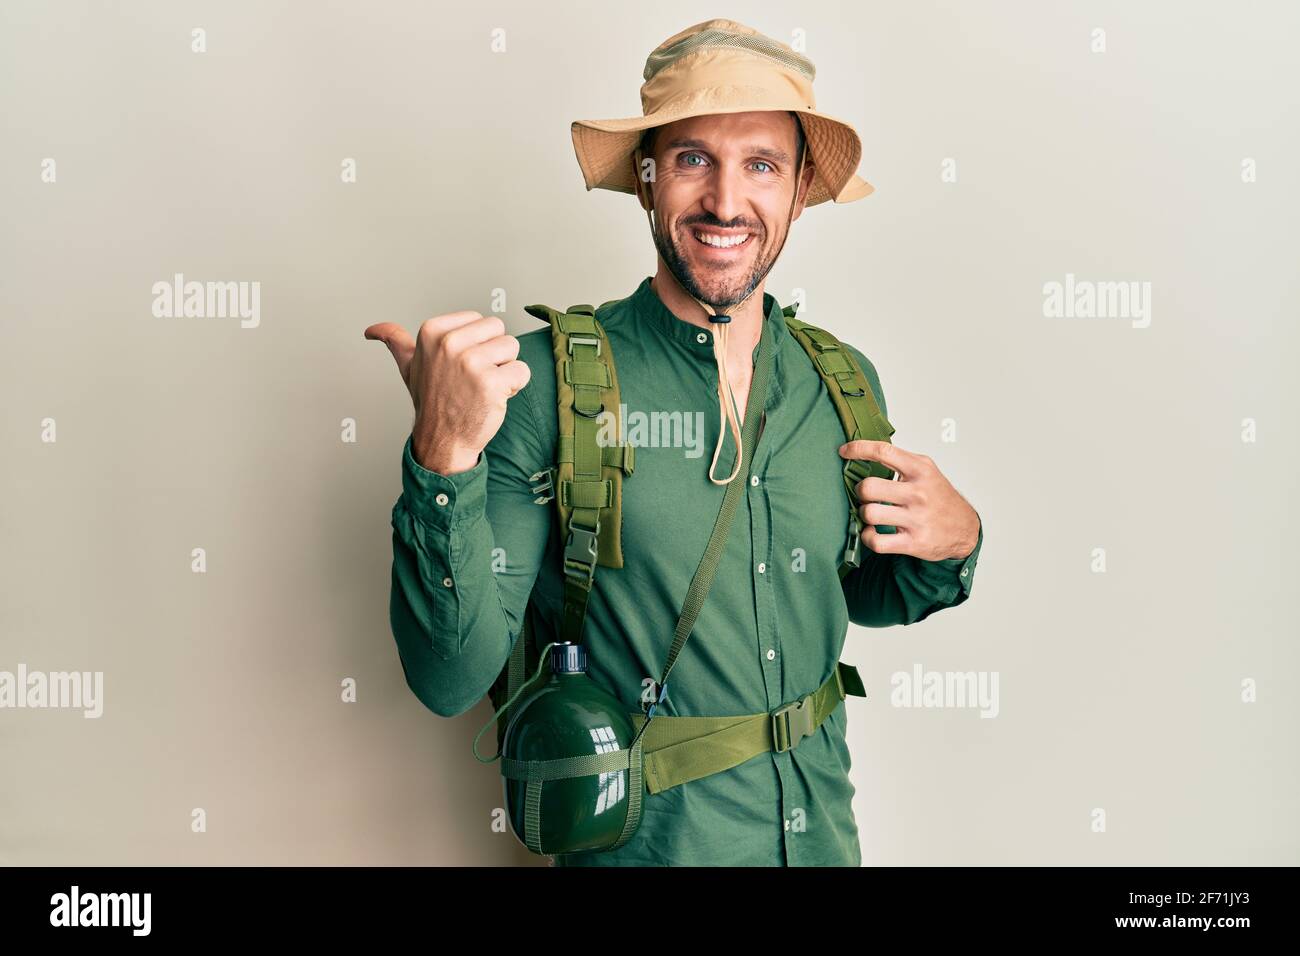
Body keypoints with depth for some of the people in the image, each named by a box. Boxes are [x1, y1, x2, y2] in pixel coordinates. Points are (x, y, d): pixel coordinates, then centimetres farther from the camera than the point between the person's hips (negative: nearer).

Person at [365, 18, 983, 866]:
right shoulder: (542, 382, -17)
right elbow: (450, 682, -19)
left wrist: (954, 547, -8)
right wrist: (444, 459, -32)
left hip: (825, 839, 5)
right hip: (638, 849, -4)